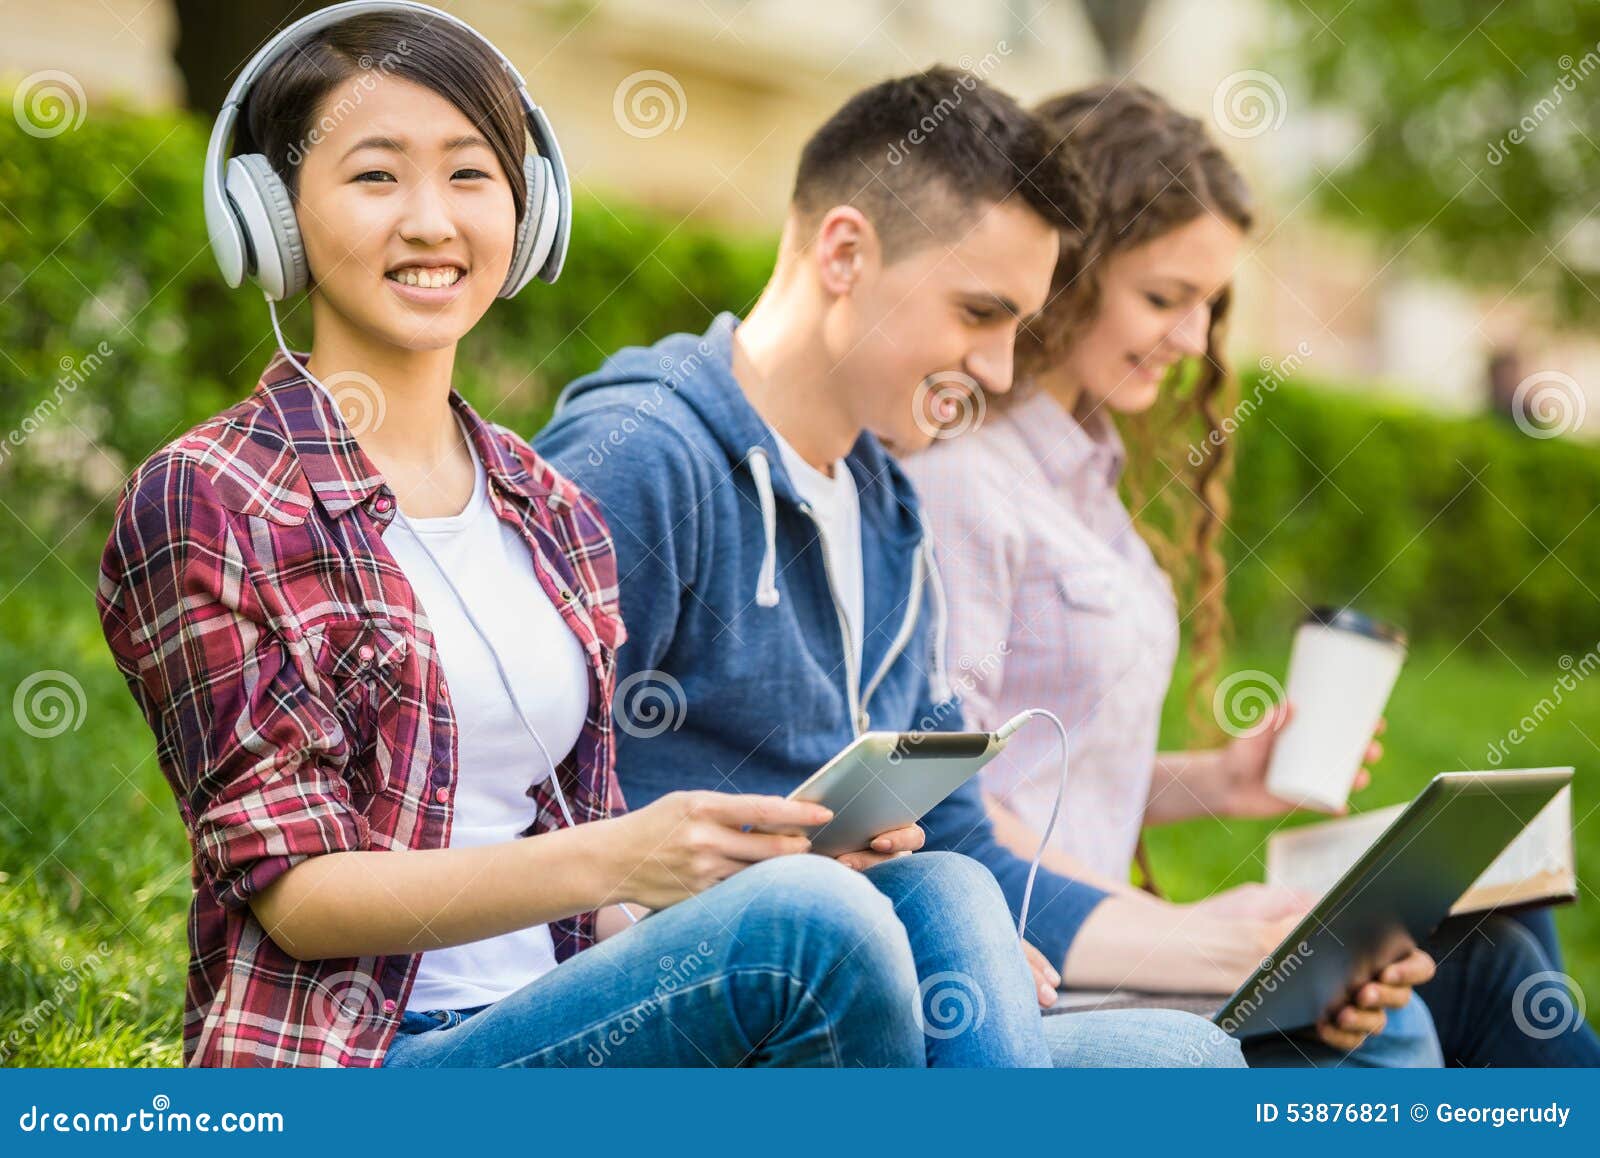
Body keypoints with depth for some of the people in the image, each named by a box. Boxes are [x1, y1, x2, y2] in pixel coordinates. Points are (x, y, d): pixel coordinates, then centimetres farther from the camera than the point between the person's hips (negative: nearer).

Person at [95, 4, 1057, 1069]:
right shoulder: (204, 504, -4)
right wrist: (609, 861, -24)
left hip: (553, 1015, 7)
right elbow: (294, 888, -10)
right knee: (811, 919, -29)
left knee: (942, 896, -19)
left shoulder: (556, 517, 17)